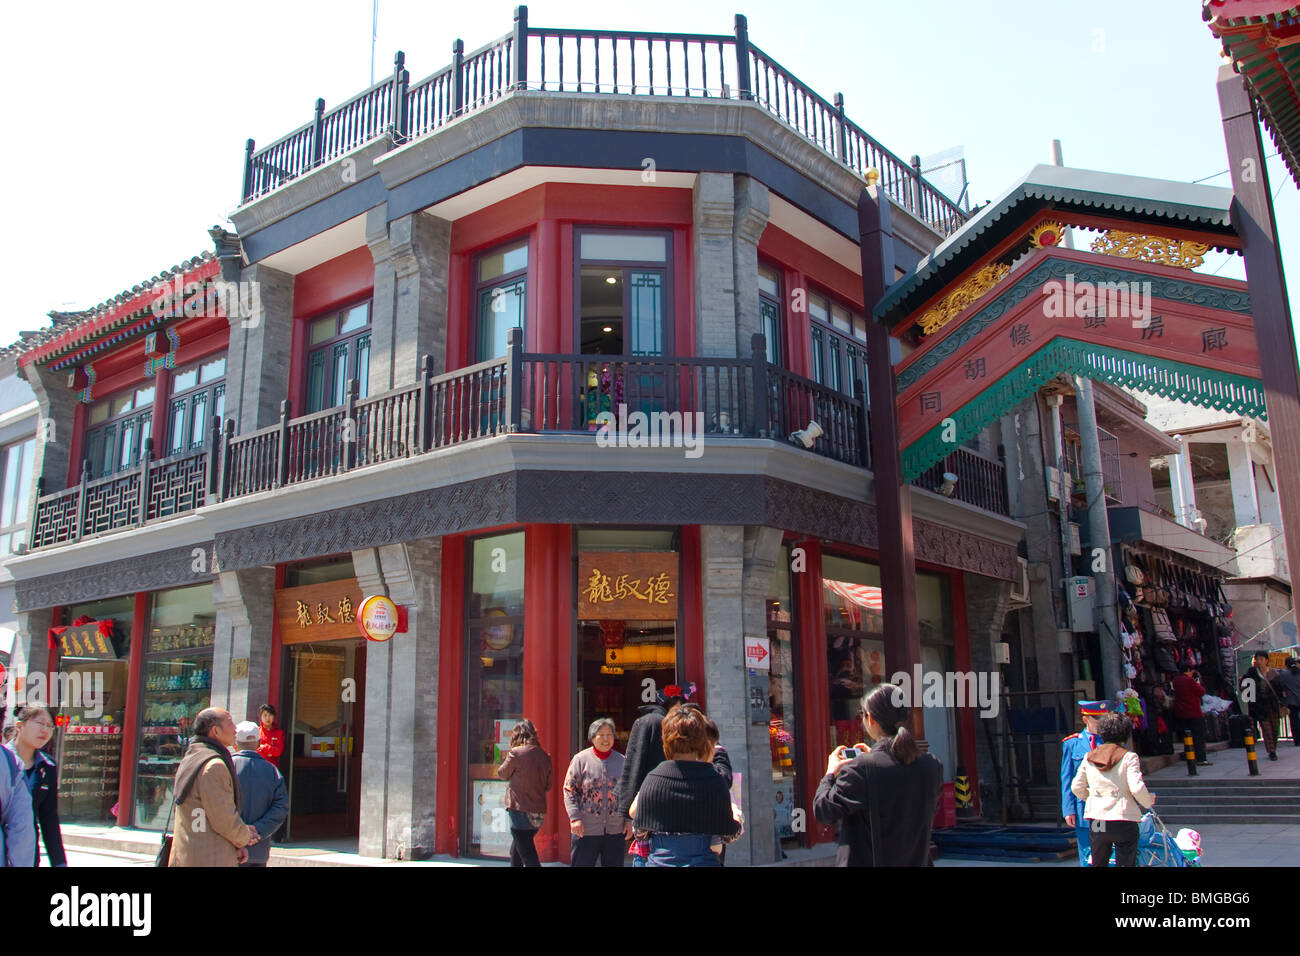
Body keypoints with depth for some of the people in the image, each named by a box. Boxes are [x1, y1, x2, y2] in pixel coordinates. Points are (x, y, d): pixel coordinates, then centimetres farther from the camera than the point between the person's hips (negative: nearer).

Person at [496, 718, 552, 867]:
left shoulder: (516, 753, -11)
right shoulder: (544, 756, 5)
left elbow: (502, 774, 6)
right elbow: (548, 786, 12)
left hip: (520, 811, -6)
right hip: (539, 812, 6)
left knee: (528, 856, -6)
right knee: (515, 851, 24)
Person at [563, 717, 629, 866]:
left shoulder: (622, 761, 8)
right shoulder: (581, 759, -2)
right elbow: (569, 790, -3)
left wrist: (629, 820, 5)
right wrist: (575, 818, -12)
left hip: (615, 830, 3)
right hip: (586, 829, -3)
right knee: (582, 863, 3)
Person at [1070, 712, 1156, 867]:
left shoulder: (1089, 757, 7)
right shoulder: (1128, 757, -5)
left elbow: (1076, 787, 10)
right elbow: (1137, 788, -14)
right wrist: (1149, 801, 6)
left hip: (1096, 822, 4)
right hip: (1124, 819, -3)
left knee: (1098, 863, 16)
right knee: (1126, 862, 5)